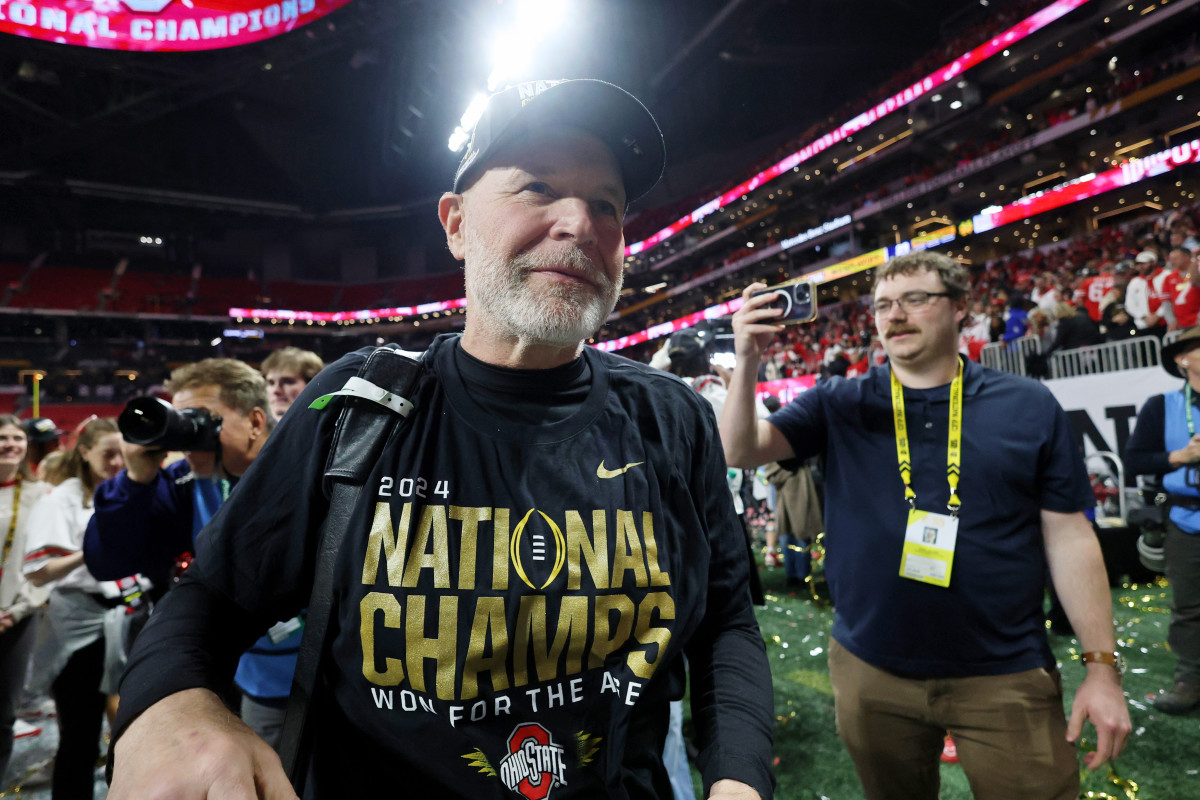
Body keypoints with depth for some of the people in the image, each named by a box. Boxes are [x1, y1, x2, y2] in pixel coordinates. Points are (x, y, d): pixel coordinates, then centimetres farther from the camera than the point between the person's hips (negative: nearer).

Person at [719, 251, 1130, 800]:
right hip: (870, 670, 1)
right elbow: (740, 452, -9)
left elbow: (1069, 536, 0)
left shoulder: (1029, 406, -2)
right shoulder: (839, 405, -2)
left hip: (1004, 674, 0)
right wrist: (747, 361, -23)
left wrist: (1102, 666, -2)